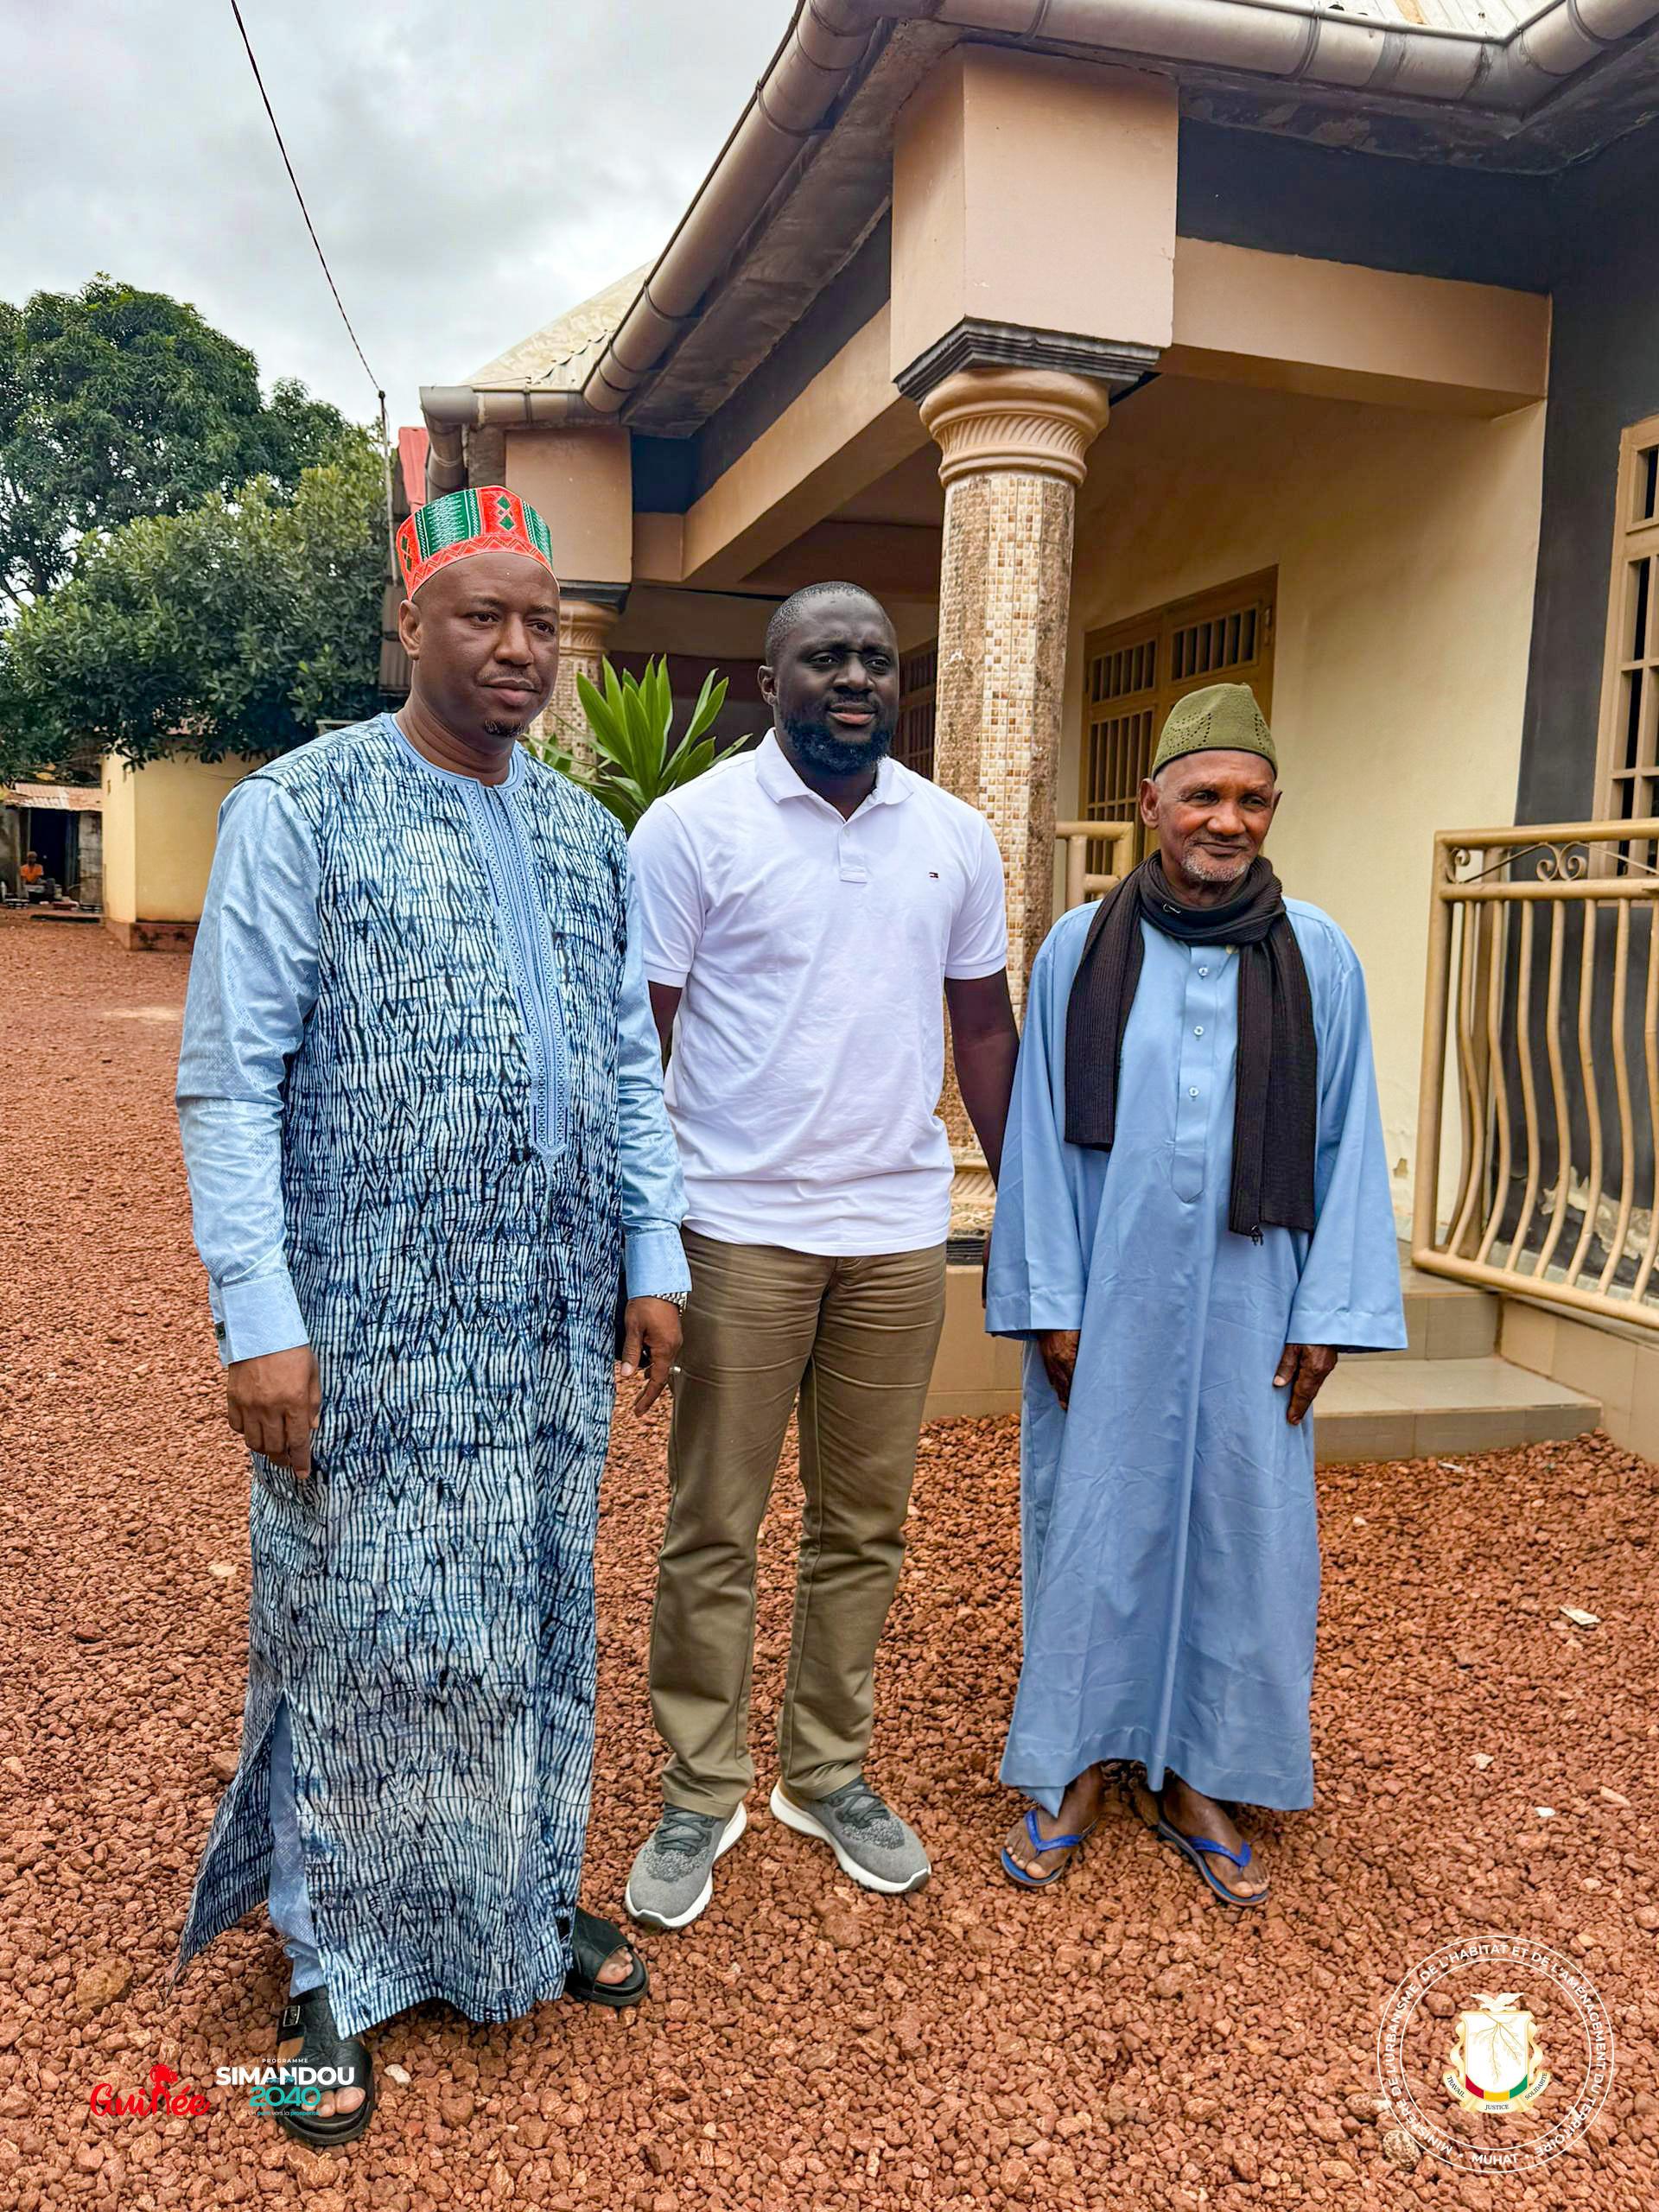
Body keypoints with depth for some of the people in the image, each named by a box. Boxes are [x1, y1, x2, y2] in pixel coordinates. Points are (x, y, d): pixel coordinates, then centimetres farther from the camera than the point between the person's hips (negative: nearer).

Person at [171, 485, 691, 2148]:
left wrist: (654, 1261, 9)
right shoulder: (297, 811, -6)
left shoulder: (586, 835, 10)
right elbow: (226, 1082, -10)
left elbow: (631, 1068, 13)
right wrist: (257, 1319, -15)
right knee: (368, 1638, 7)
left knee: (535, 1619, 16)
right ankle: (342, 1965, 28)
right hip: (371, 1328, -5)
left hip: (552, 1324, 5)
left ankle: (527, 1900, 37)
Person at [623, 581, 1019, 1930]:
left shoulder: (956, 837, 7)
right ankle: (702, 1793, 25)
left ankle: (830, 1773, 32)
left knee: (864, 1523, 14)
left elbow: (987, 1026, 13)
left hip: (900, 1229, 4)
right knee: (714, 1528, 7)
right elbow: (636, 1036, -4)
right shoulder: (693, 825, -4)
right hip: (741, 1226, -3)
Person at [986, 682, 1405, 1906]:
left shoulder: (1319, 957, 0)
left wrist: (1330, 1310, -2)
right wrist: (1048, 1299, -3)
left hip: (1248, 1305, 1)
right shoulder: (1080, 950, -2)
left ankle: (1198, 1776, 28)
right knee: (1093, 1521, 9)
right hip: (1108, 1305, -1)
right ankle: (1075, 1767, 27)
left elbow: (1347, 1144, 2)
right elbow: (1038, 1136, 0)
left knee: (1243, 1525, 9)